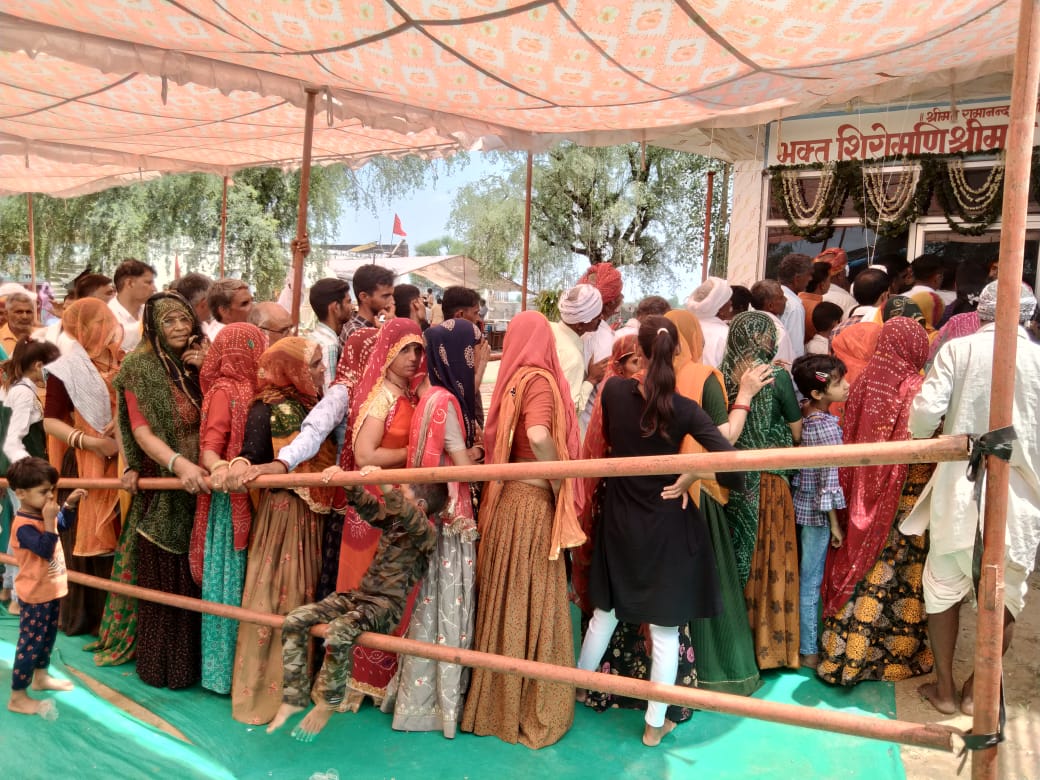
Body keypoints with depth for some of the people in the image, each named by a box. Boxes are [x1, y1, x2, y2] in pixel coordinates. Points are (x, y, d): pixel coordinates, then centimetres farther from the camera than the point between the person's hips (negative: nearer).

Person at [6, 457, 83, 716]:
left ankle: (41, 676, 41)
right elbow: (46, 550, -35)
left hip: (51, 590, 9)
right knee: (30, 643, -2)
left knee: (48, 637, 23)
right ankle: (17, 698, 8)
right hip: (36, 595, -9)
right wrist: (48, 521, -37)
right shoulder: (24, 526, -26)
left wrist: (69, 504, 8)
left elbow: (62, 524, 23)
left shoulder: (42, 515, 2)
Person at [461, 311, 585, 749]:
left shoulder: (513, 378, 8)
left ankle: (497, 700, 28)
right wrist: (559, 486, -14)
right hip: (533, 500, -7)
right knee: (532, 602, 3)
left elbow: (497, 440, 9)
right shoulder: (539, 378, -11)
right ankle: (532, 709, 15)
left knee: (507, 599, 15)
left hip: (508, 496, 7)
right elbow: (539, 435, -28)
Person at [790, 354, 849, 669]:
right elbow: (829, 480, -19)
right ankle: (808, 650, 16)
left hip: (797, 504, 7)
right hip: (817, 513, -7)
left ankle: (798, 638, 32)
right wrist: (834, 523, -13)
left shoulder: (799, 419, 1)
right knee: (811, 582, 4)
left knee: (801, 578, 19)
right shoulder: (828, 427, -21)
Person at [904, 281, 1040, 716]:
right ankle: (976, 691, 26)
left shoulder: (957, 349, -5)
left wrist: (924, 435, 8)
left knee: (944, 588, 17)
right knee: (1004, 598, 17)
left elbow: (925, 413, -14)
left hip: (959, 491, -1)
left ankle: (944, 688, 26)